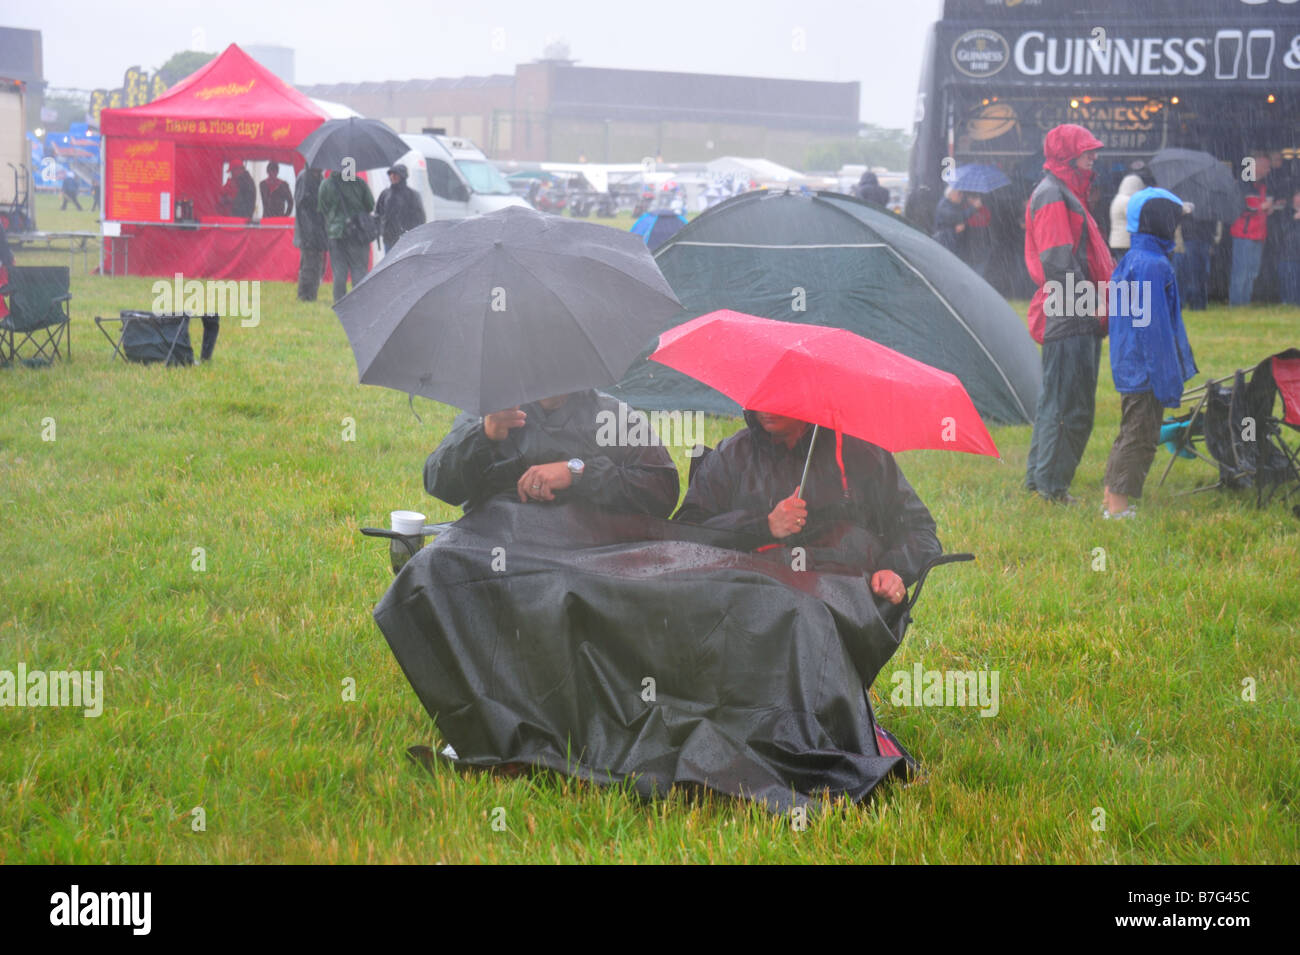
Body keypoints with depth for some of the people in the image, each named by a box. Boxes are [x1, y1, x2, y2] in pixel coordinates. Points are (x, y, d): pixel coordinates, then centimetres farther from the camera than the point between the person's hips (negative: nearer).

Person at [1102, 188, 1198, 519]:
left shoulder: (1129, 261, 12)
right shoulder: (1153, 265, -18)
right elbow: (1155, 326, -20)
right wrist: (1168, 380, -17)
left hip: (1128, 368, 10)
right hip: (1146, 370, -10)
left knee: (1130, 434, 18)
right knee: (1139, 437, -3)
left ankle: (1111, 502, 24)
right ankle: (1118, 507, -1)